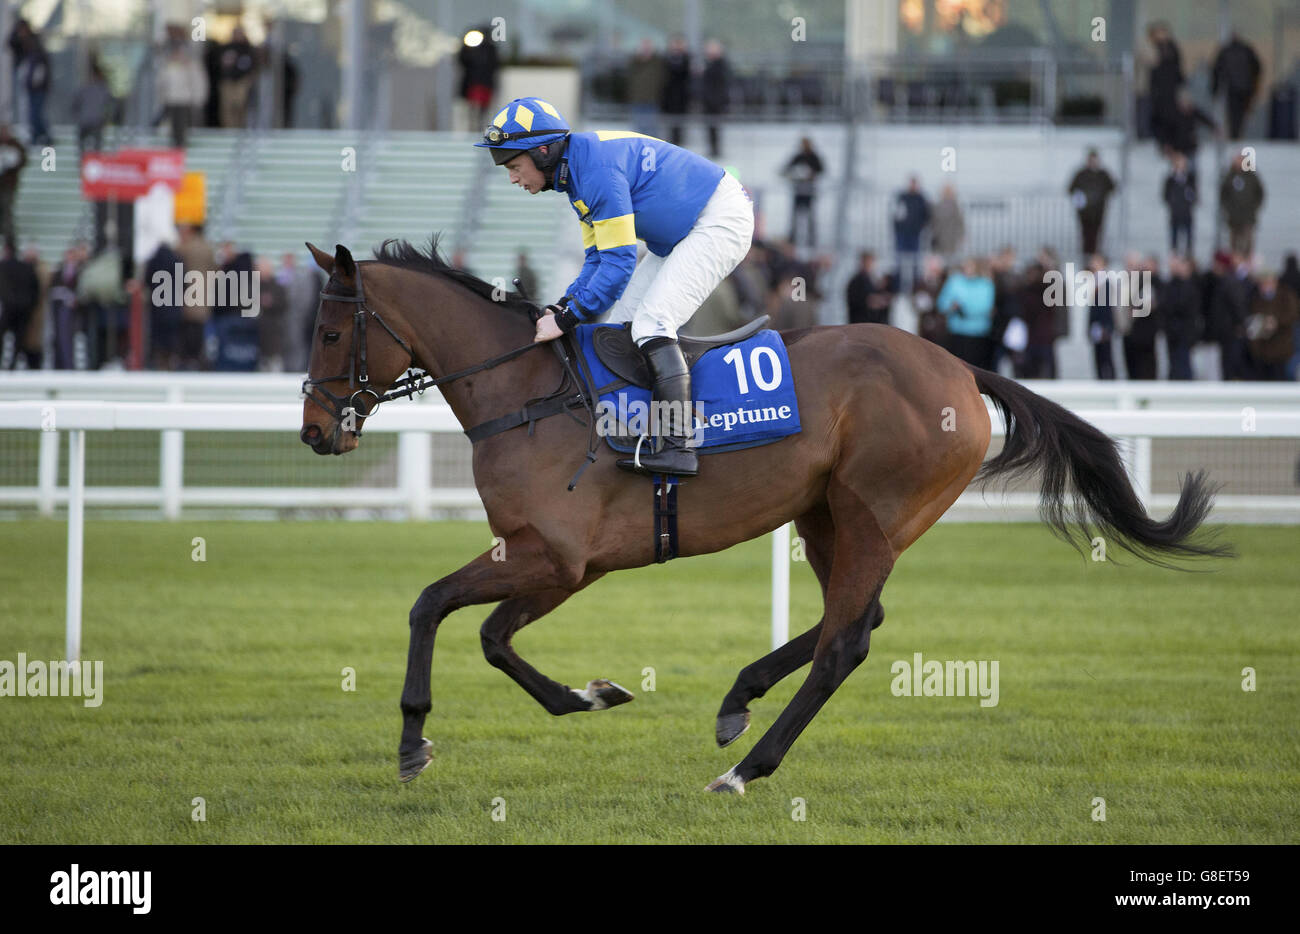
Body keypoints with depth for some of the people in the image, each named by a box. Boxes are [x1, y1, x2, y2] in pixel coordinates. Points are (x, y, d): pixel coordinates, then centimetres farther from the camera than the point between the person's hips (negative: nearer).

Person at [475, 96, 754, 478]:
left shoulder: (599, 169, -26)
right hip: (683, 232, 11)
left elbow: (619, 262, -27)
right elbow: (598, 260, 10)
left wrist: (567, 318, -22)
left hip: (721, 219, -11)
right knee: (622, 325, 6)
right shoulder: (576, 170, 7)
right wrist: (561, 308, -5)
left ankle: (678, 445, -26)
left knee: (651, 324, -20)